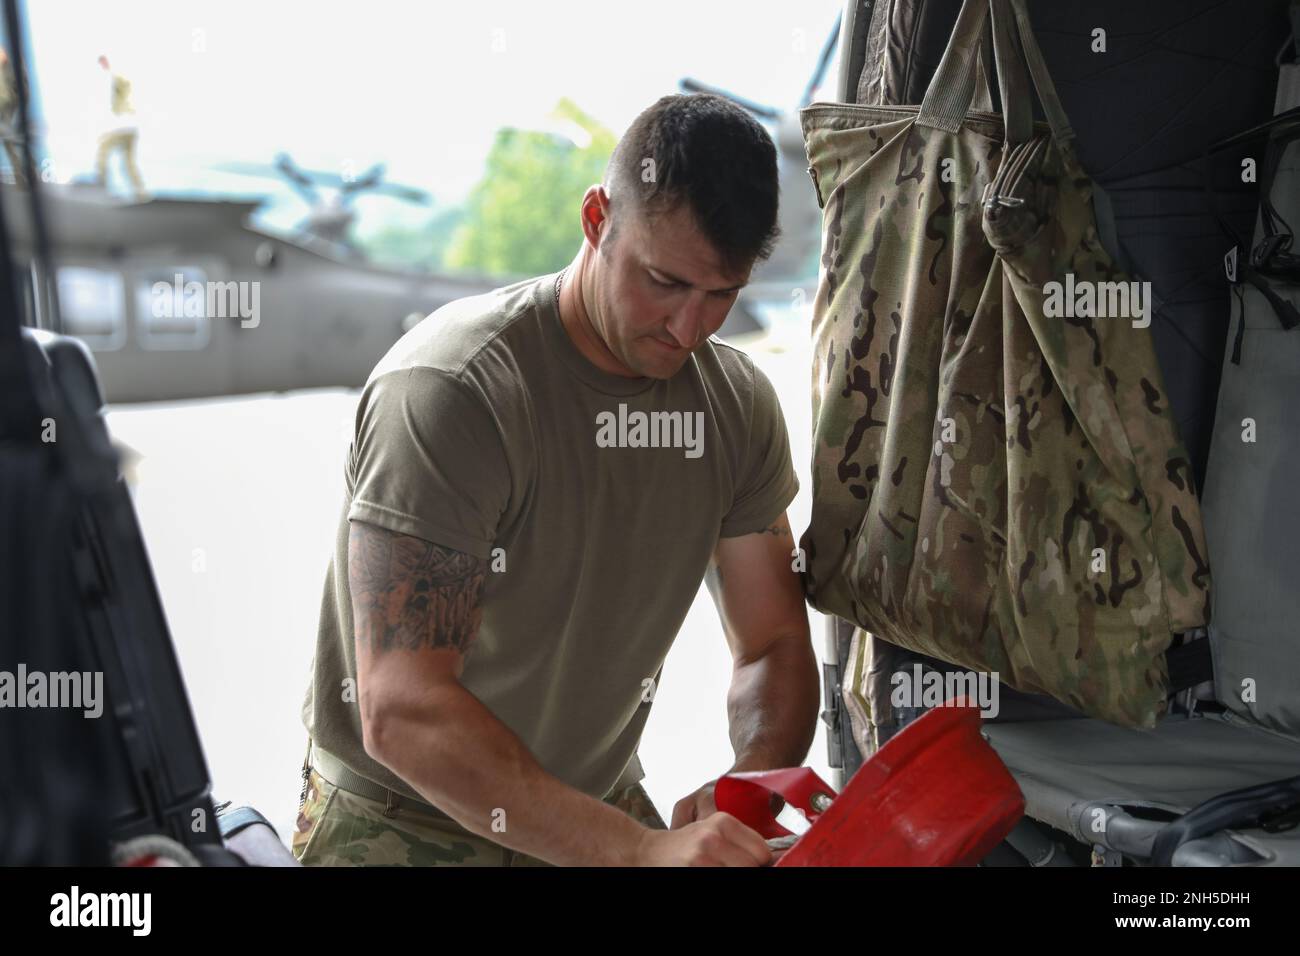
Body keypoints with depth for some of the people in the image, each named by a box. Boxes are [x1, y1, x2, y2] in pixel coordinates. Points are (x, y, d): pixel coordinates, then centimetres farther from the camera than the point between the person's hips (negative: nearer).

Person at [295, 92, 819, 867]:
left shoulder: (739, 403, 0)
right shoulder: (451, 389, -20)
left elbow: (775, 645, 6)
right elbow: (401, 713, -25)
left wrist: (752, 785, -15)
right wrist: (640, 851, -31)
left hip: (602, 812, 5)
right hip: (406, 826, -4)